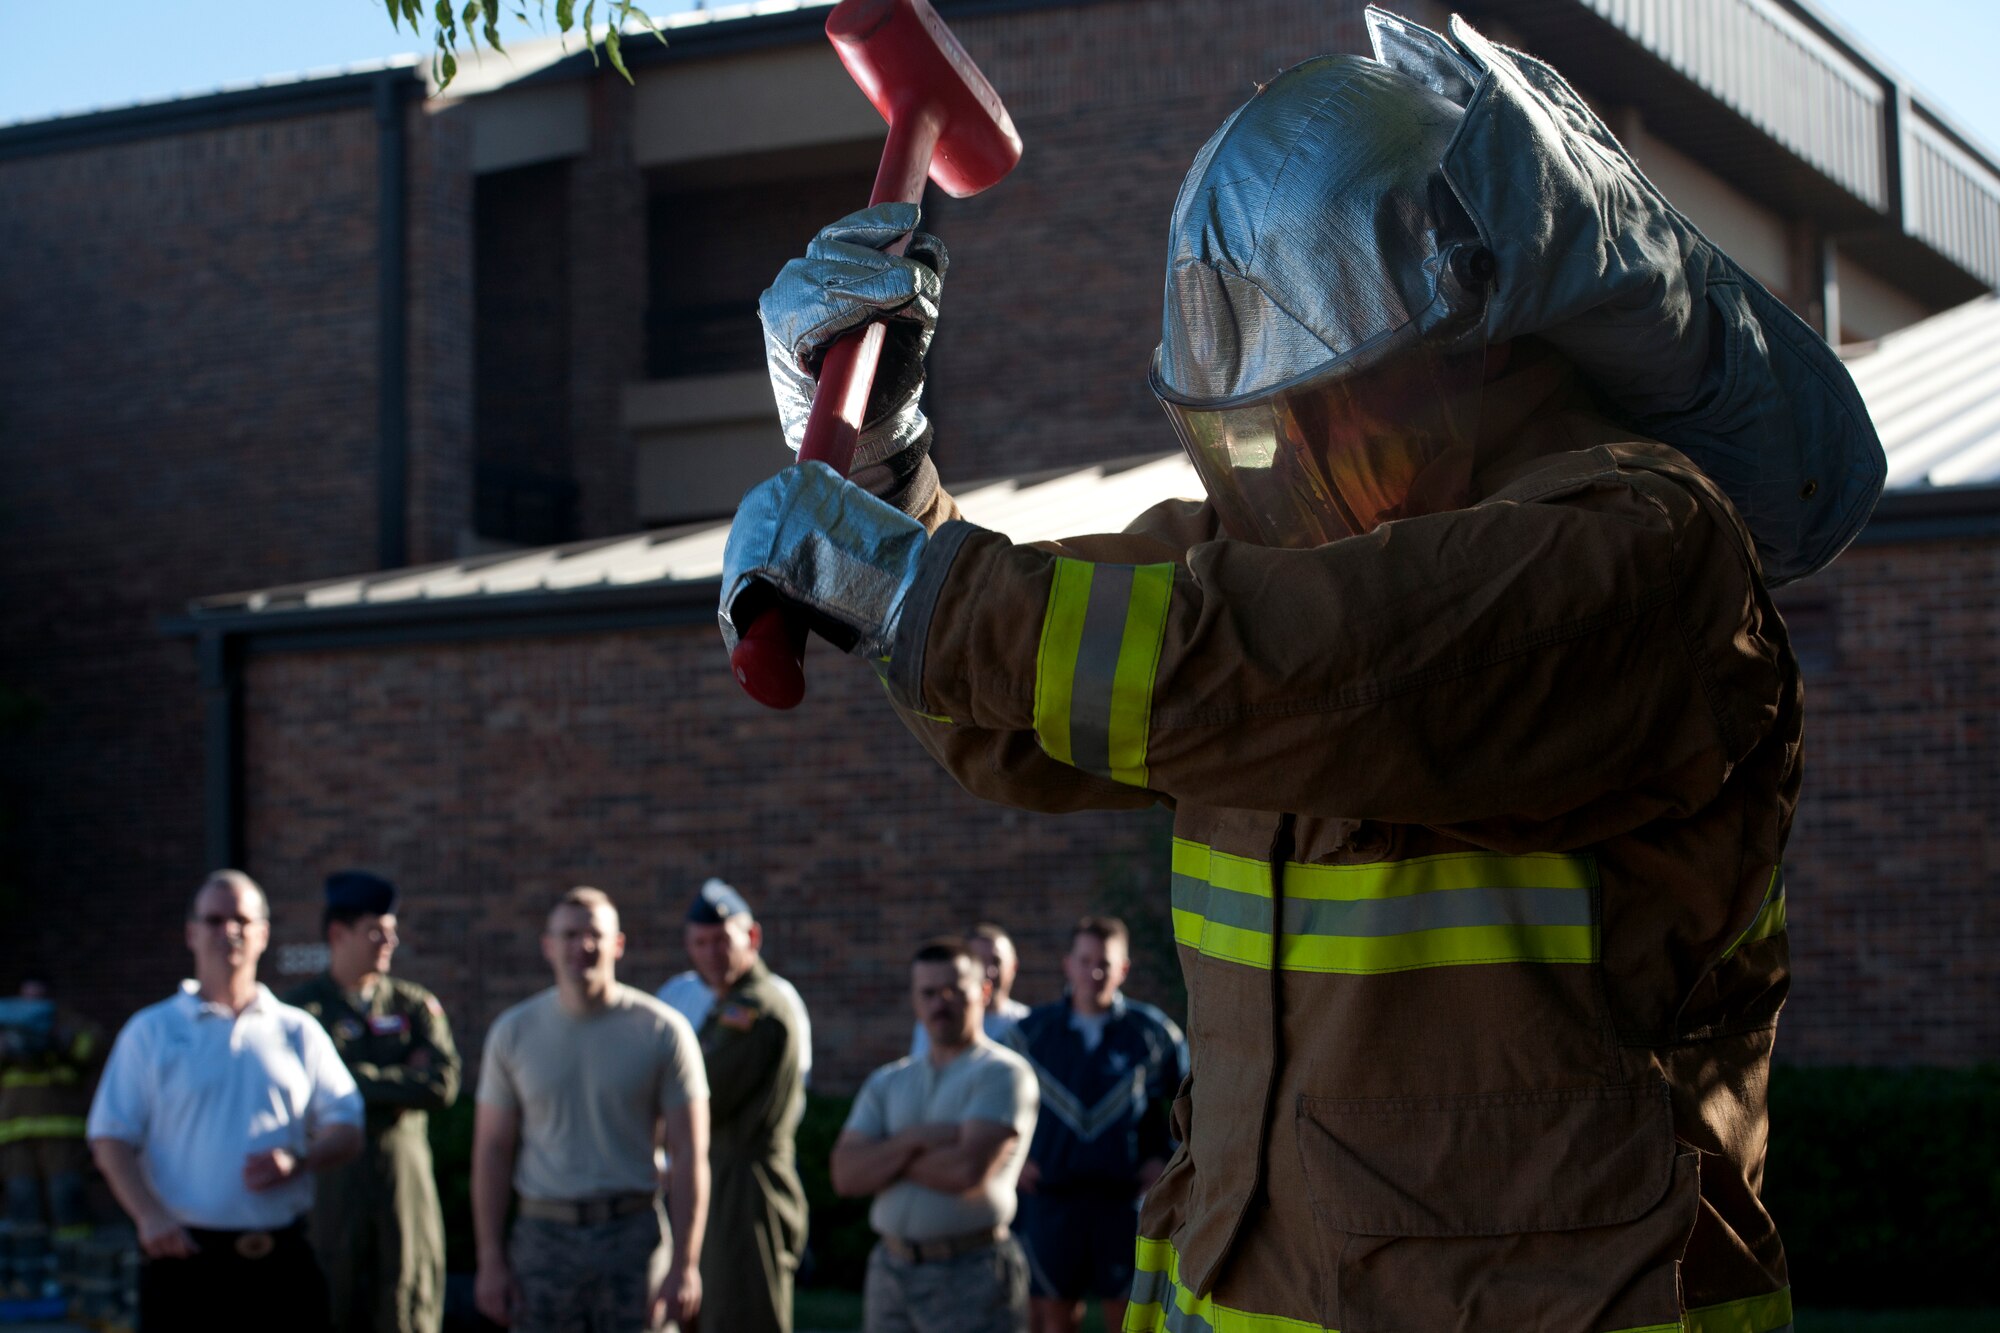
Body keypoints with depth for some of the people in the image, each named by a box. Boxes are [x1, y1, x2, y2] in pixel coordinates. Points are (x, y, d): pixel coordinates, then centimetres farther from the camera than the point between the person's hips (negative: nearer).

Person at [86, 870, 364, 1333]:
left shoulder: (299, 1031, 12)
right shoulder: (152, 1032, 7)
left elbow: (347, 1132, 11)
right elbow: (111, 1140, 2)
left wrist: (297, 1160, -10)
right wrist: (149, 1216, -14)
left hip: (282, 1260, 2)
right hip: (187, 1256, -2)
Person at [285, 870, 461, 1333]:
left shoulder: (417, 1006, 11)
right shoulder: (302, 1010, 3)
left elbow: (444, 1086, -4)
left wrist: (368, 1081, -5)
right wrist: (405, 1080, -6)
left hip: (406, 1185, 2)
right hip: (331, 1185, -2)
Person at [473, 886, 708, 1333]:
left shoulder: (663, 1031, -2)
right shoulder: (513, 1032, 5)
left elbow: (690, 1154, -3)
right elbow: (492, 1151, 6)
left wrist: (685, 1265, -9)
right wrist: (491, 1261, 0)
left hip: (634, 1237, -2)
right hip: (543, 1240, 2)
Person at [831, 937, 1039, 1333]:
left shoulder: (1003, 1074, -4)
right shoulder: (887, 1082, 15)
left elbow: (967, 1169, -18)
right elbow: (846, 1174, 3)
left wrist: (885, 1157, -1)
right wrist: (912, 1141, -13)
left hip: (972, 1273, -6)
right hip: (890, 1270, 6)